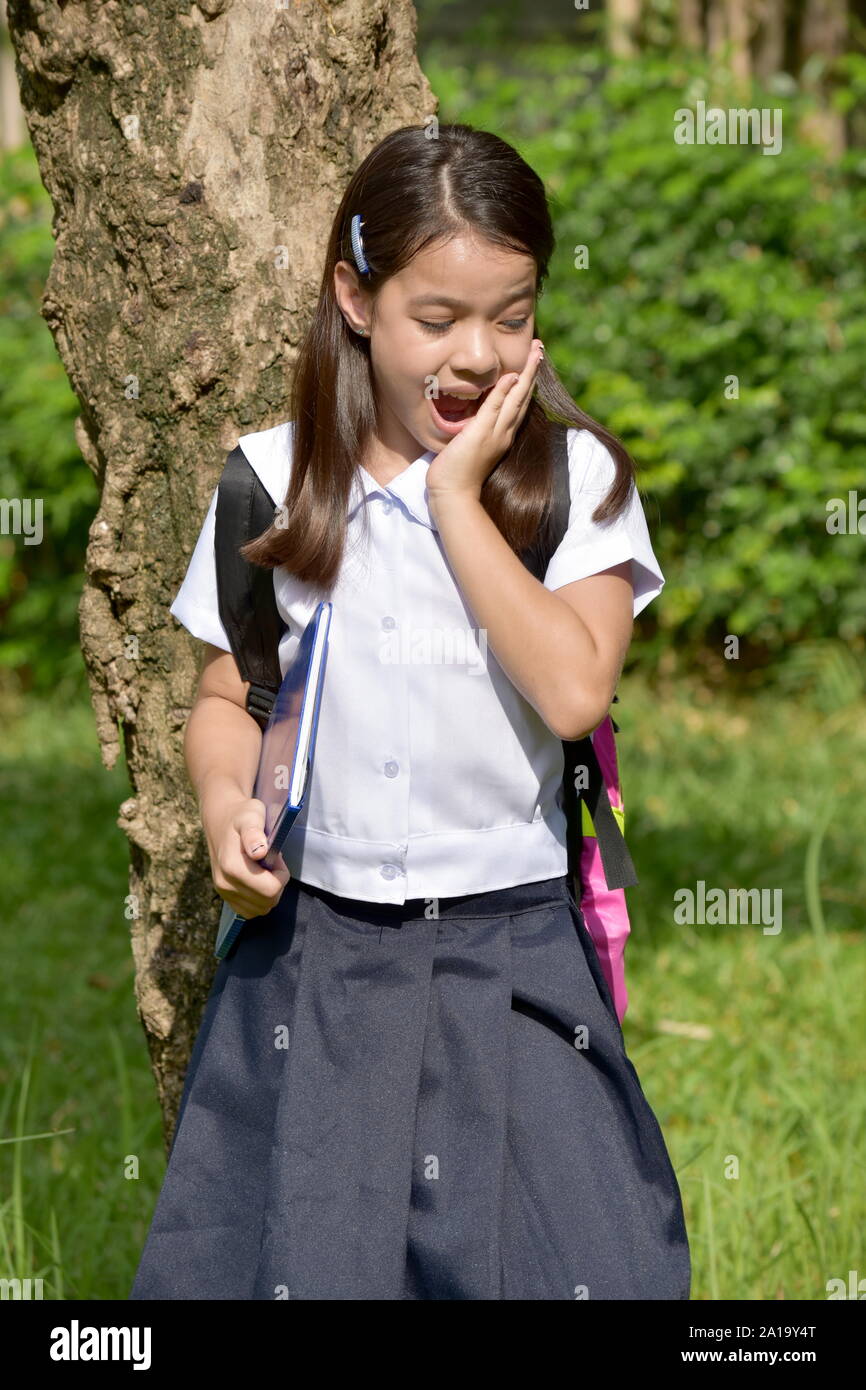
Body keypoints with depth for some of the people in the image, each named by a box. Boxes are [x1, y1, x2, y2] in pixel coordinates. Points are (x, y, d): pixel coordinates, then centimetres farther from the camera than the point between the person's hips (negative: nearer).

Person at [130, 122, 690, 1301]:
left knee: (545, 1258, 0)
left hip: (510, 961, -1)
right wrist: (225, 800, -10)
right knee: (285, 1257, 5)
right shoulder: (273, 478, 3)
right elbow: (226, 698, 11)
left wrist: (459, 497, -14)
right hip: (309, 955, 2)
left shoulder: (575, 477, -3)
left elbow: (574, 691, -18)